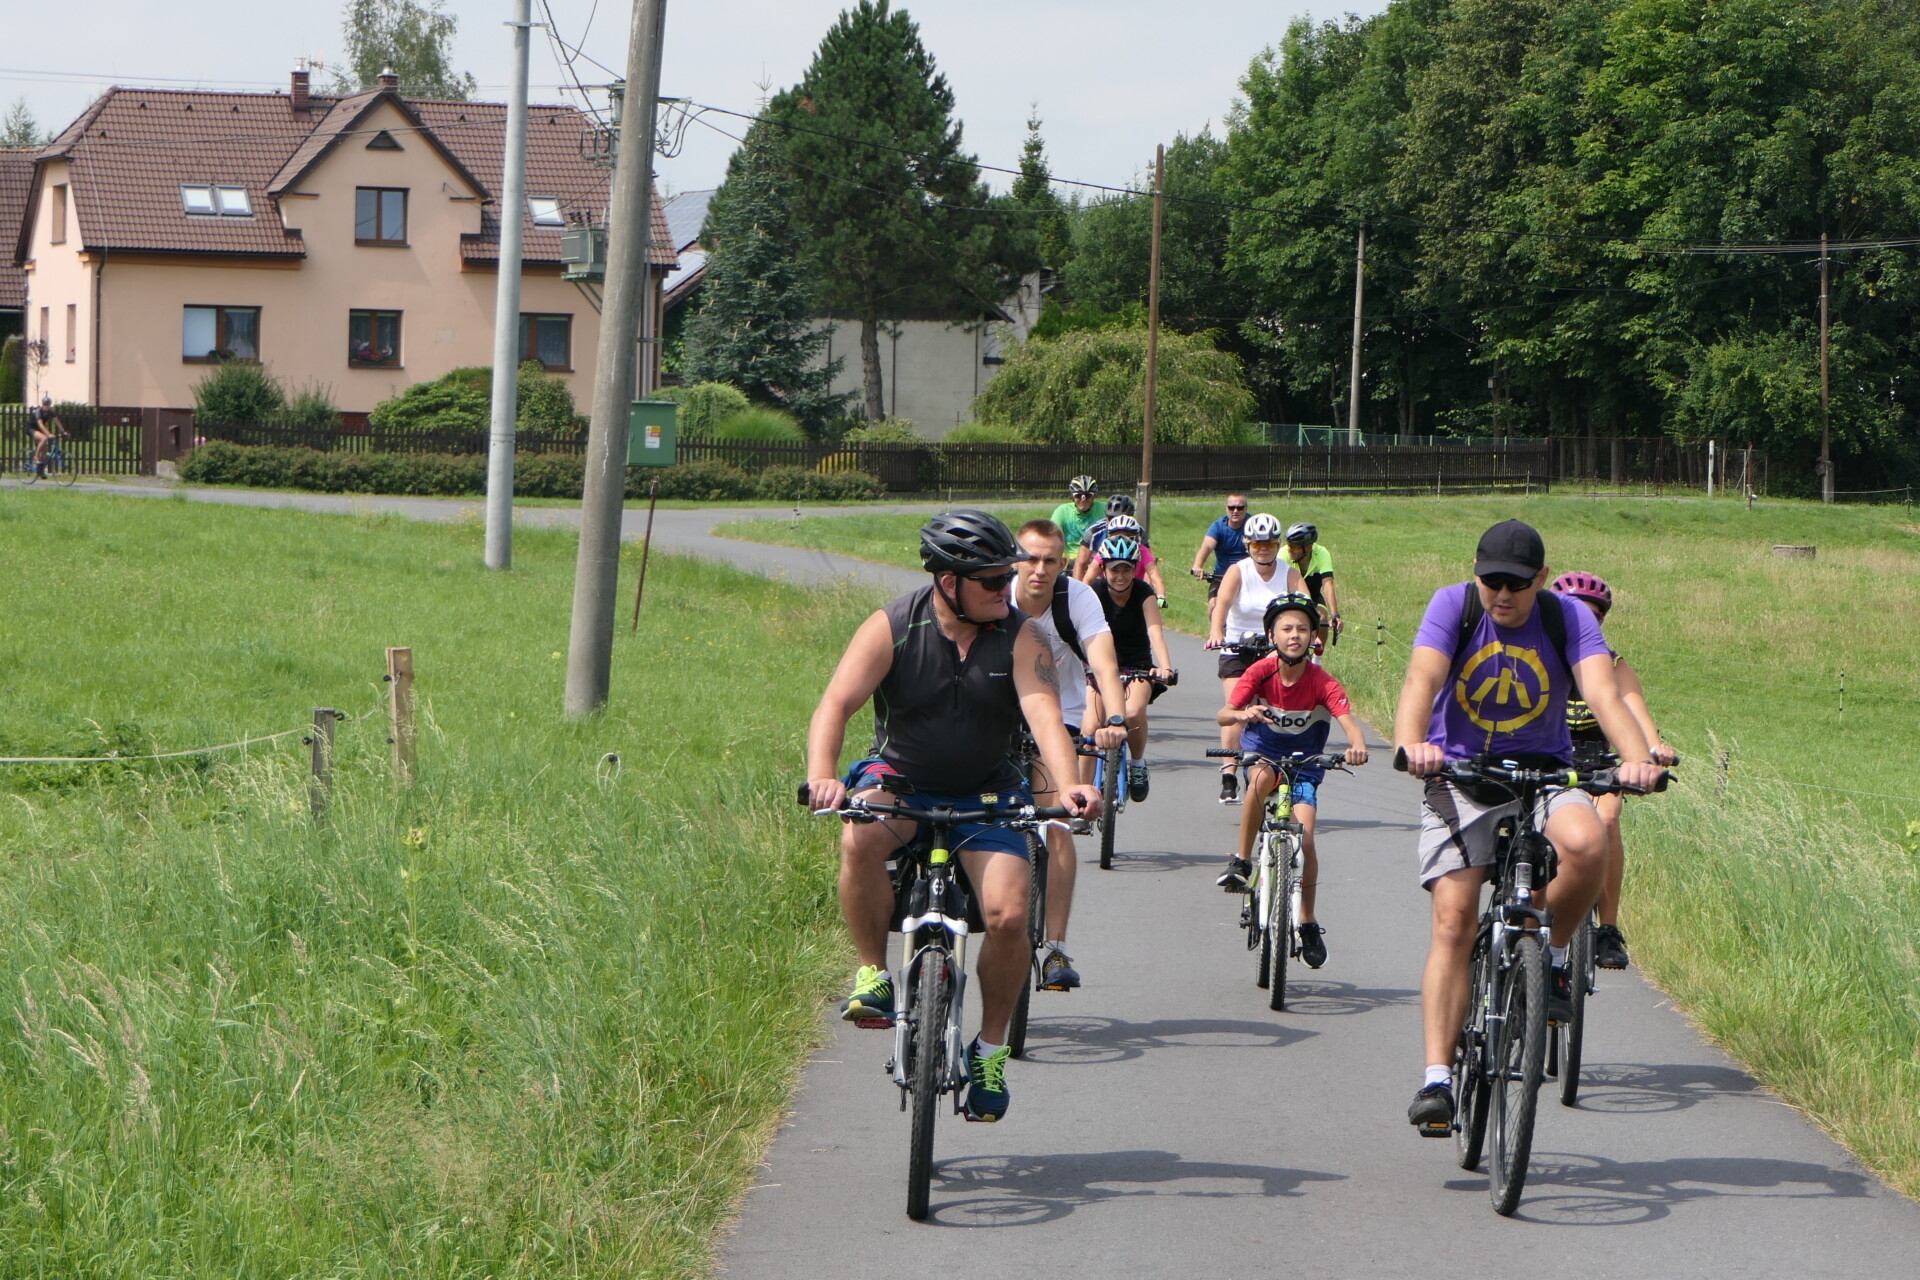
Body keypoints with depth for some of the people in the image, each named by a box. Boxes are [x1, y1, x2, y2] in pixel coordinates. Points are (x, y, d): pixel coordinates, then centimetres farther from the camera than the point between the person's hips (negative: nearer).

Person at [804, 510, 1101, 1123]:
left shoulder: (1019, 638, -10)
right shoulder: (892, 628, -13)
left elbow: (1045, 716, -22)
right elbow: (835, 705, -21)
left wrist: (1068, 785, -42)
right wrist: (821, 776, -41)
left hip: (984, 793, 1)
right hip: (899, 779, -1)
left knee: (1008, 916, -18)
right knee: (859, 839, -35)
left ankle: (990, 1048, 5)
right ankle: (873, 973, -16)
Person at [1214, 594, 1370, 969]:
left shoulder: (1322, 683, -17)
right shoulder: (1261, 672, -14)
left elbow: (1348, 720, -29)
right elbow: (1224, 713, -21)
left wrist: (1358, 745, -52)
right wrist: (1243, 714, -45)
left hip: (1303, 764, 0)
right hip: (1262, 753, 0)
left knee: (1304, 837, -16)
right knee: (1262, 777, -37)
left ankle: (1308, 924, 2)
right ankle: (1241, 862, -23)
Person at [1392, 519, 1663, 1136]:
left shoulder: (1570, 620, -9)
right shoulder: (1453, 606, -10)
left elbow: (1603, 693, -24)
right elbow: (1422, 679, -25)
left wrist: (1637, 757, -43)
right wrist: (1412, 743, -46)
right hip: (1460, 776, 0)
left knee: (1586, 844, -32)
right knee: (1453, 921, -13)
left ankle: (1553, 956, -4)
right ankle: (1437, 1079, -12)